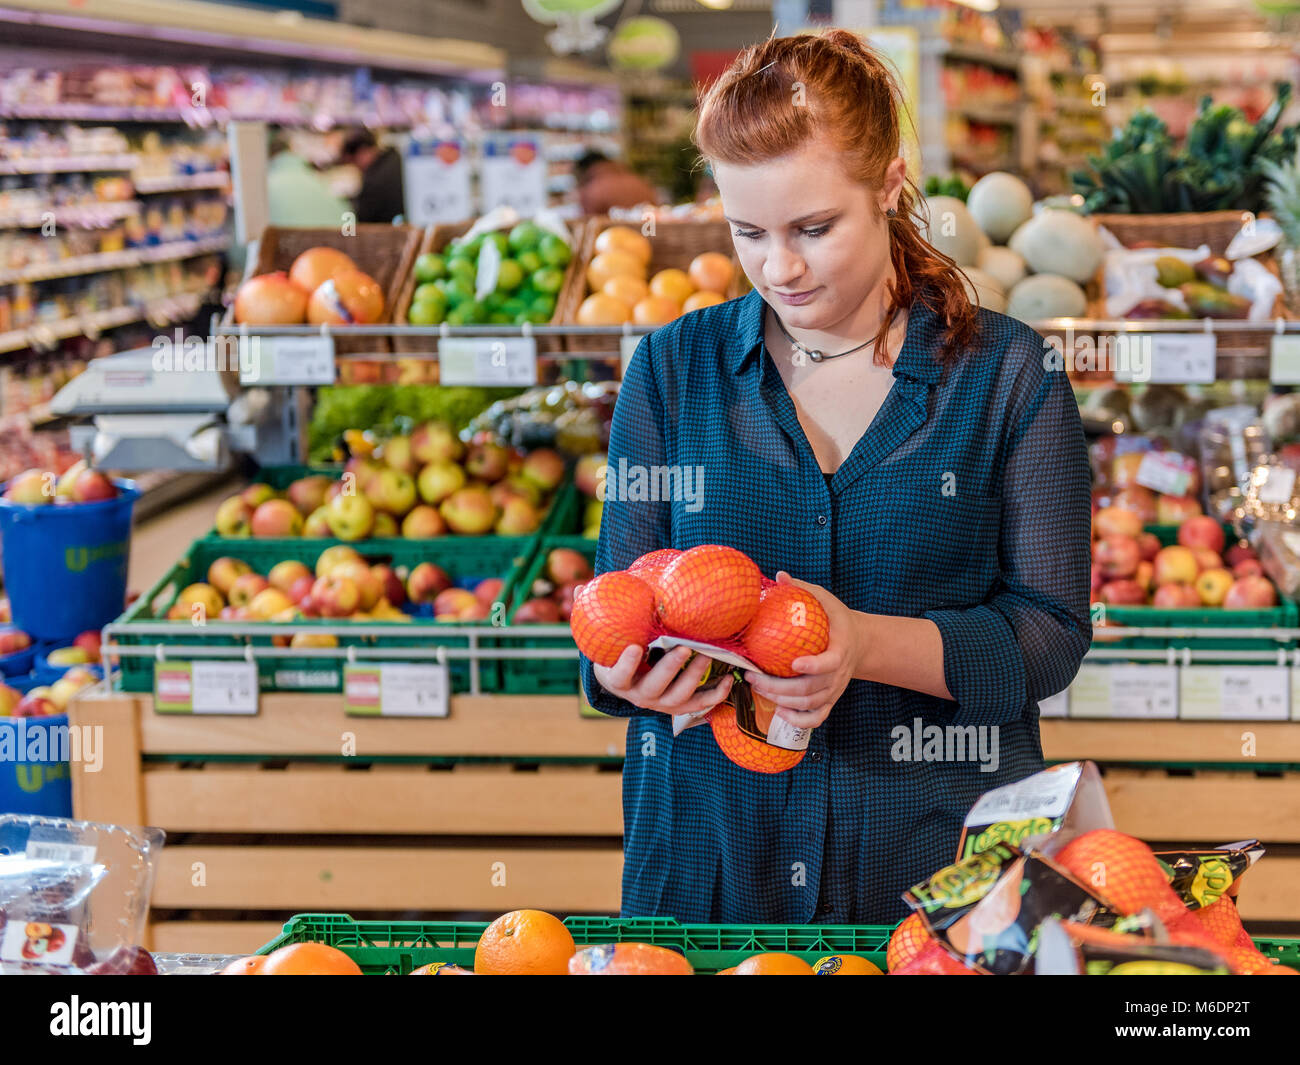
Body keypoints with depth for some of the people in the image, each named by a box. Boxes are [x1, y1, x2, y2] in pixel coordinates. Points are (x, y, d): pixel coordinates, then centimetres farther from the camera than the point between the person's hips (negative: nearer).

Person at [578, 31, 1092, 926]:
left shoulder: (1008, 374, -3)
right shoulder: (673, 369, 2)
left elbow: (1049, 634, -7)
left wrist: (868, 644, -23)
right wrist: (624, 672, -22)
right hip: (709, 855, 1)